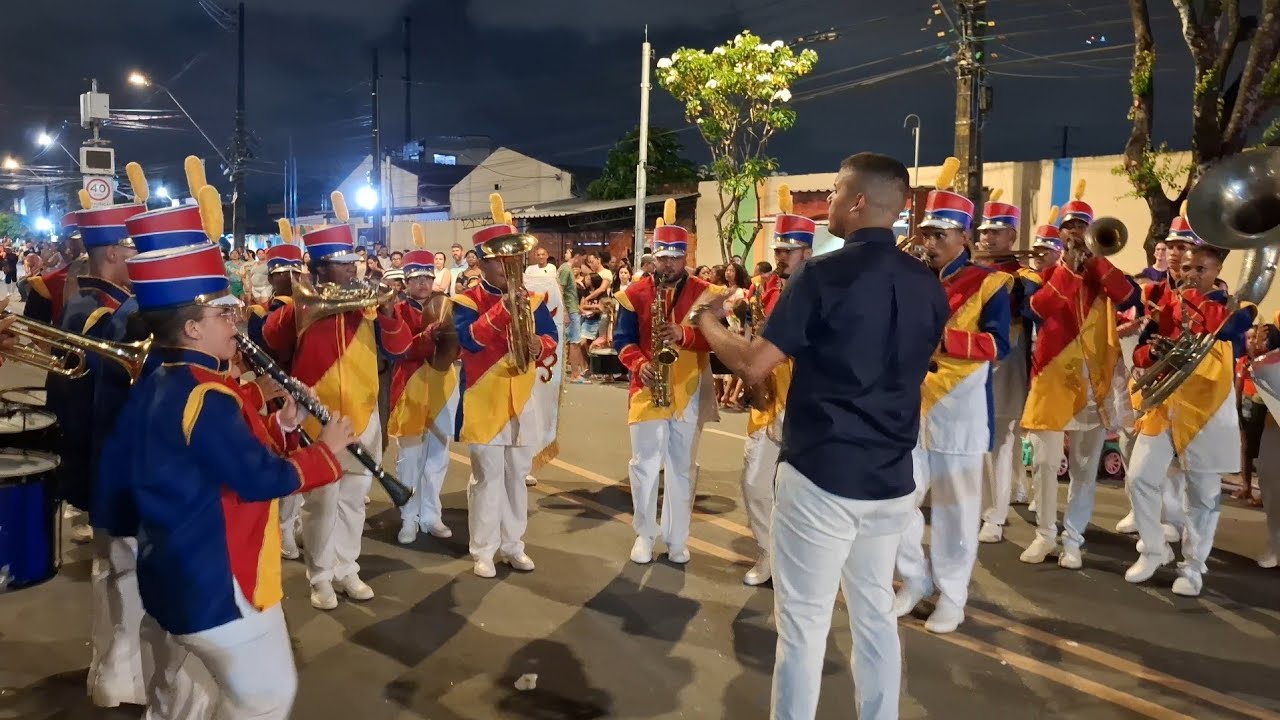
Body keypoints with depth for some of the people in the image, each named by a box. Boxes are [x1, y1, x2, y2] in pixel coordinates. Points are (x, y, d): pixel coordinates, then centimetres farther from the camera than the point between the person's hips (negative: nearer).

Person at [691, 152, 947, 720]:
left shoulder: (824, 275, -14)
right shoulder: (928, 285, 5)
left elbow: (754, 367, -16)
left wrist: (707, 324, 1)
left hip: (821, 474, -6)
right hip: (892, 480, 6)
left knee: (803, 621, 5)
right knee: (875, 613, 19)